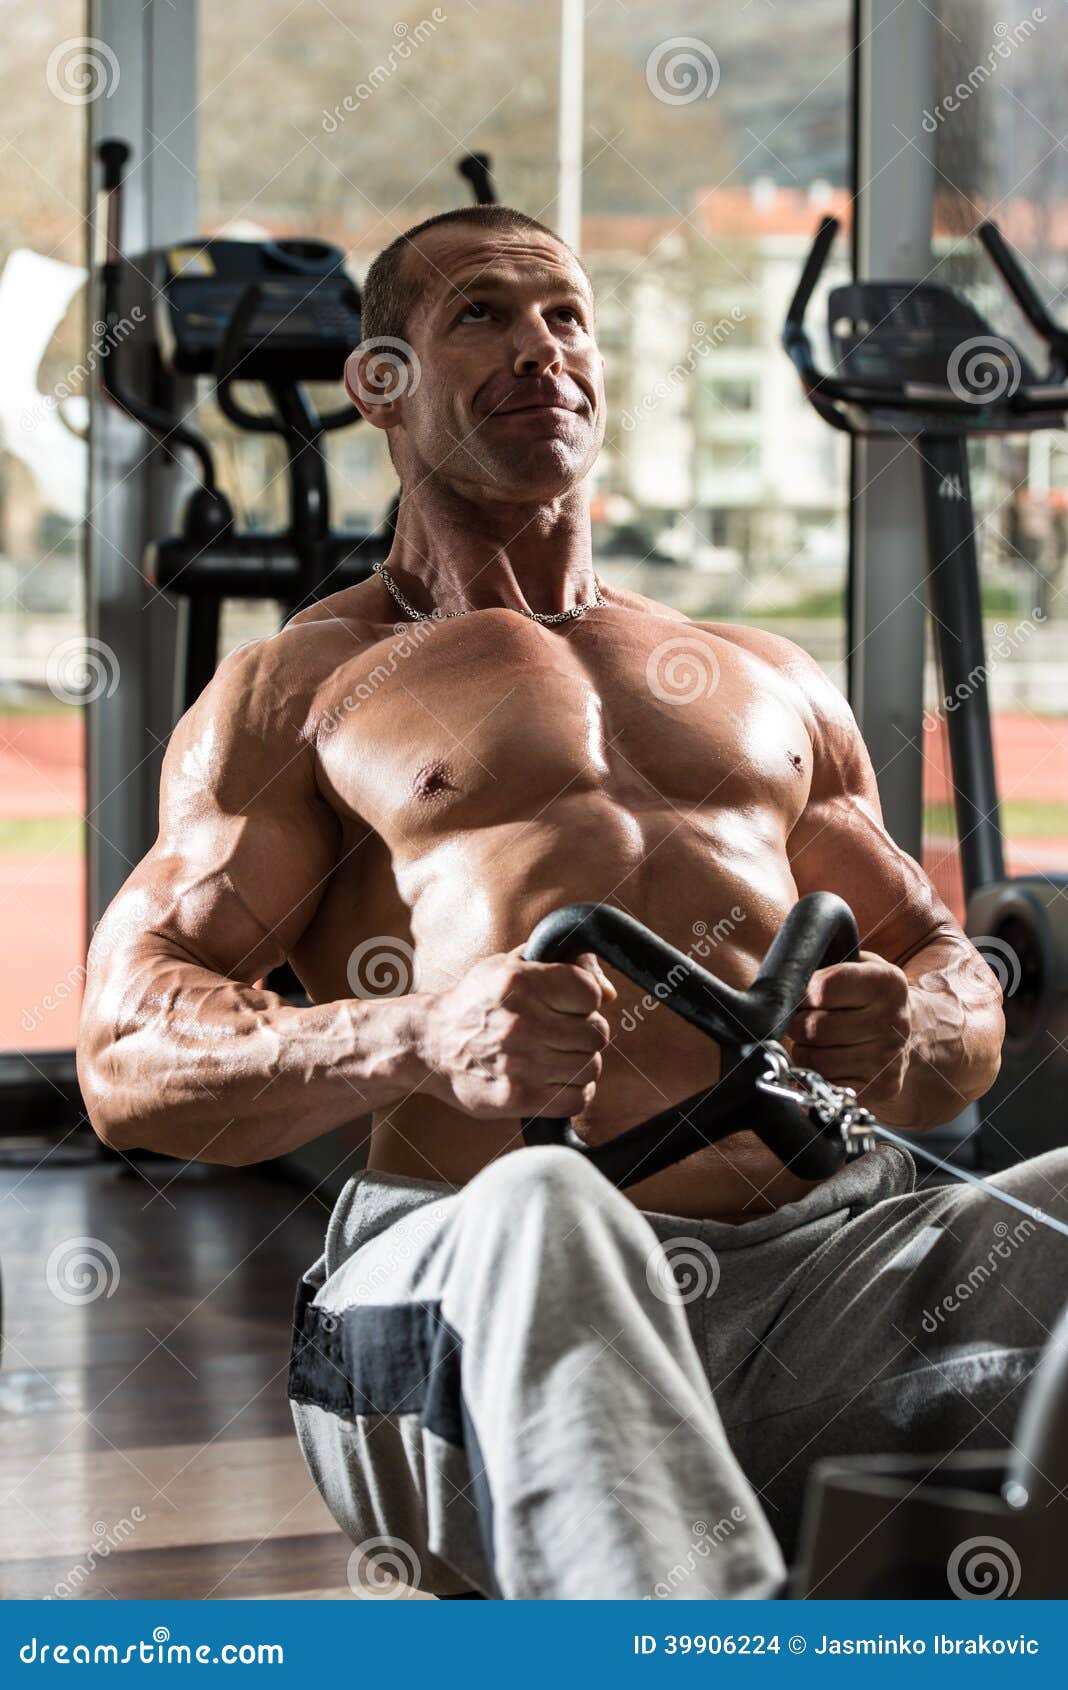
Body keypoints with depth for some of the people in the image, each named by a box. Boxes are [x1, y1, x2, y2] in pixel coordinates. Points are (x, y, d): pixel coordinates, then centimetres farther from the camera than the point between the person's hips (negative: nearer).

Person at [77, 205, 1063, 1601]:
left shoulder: (771, 683, 30)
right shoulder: (298, 689, 17)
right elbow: (128, 1060, 6)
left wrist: (908, 1027, 0)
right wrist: (421, 1043, -15)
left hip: (828, 1253, 4)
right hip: (473, 1289, -3)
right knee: (541, 1212, -40)